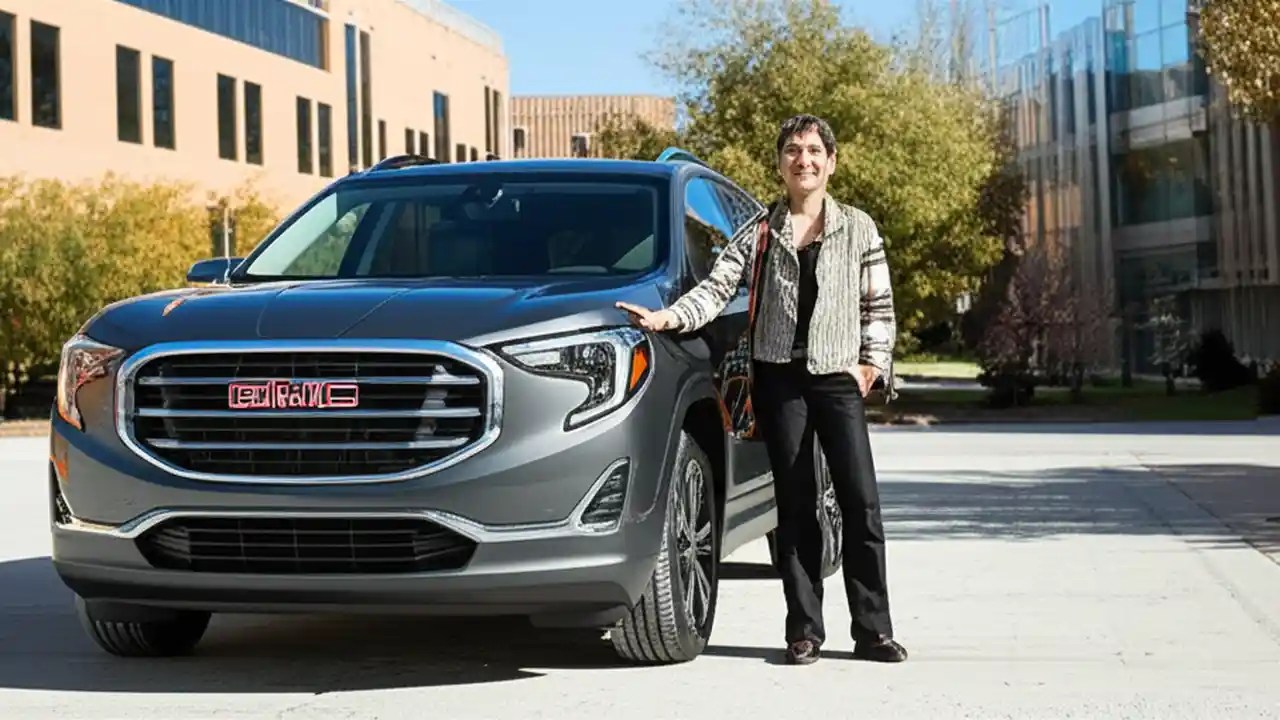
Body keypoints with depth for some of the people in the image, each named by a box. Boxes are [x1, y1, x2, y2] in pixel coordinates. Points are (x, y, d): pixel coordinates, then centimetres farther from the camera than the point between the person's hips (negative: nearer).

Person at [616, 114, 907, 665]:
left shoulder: (858, 228, 8)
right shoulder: (760, 231, 7)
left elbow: (879, 305, 10)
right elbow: (717, 288, -2)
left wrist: (873, 360, -2)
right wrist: (668, 317, -18)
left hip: (839, 377, 0)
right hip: (780, 377, 0)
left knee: (861, 501, -7)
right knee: (795, 506, 3)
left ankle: (873, 630, -1)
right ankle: (804, 630, 7)